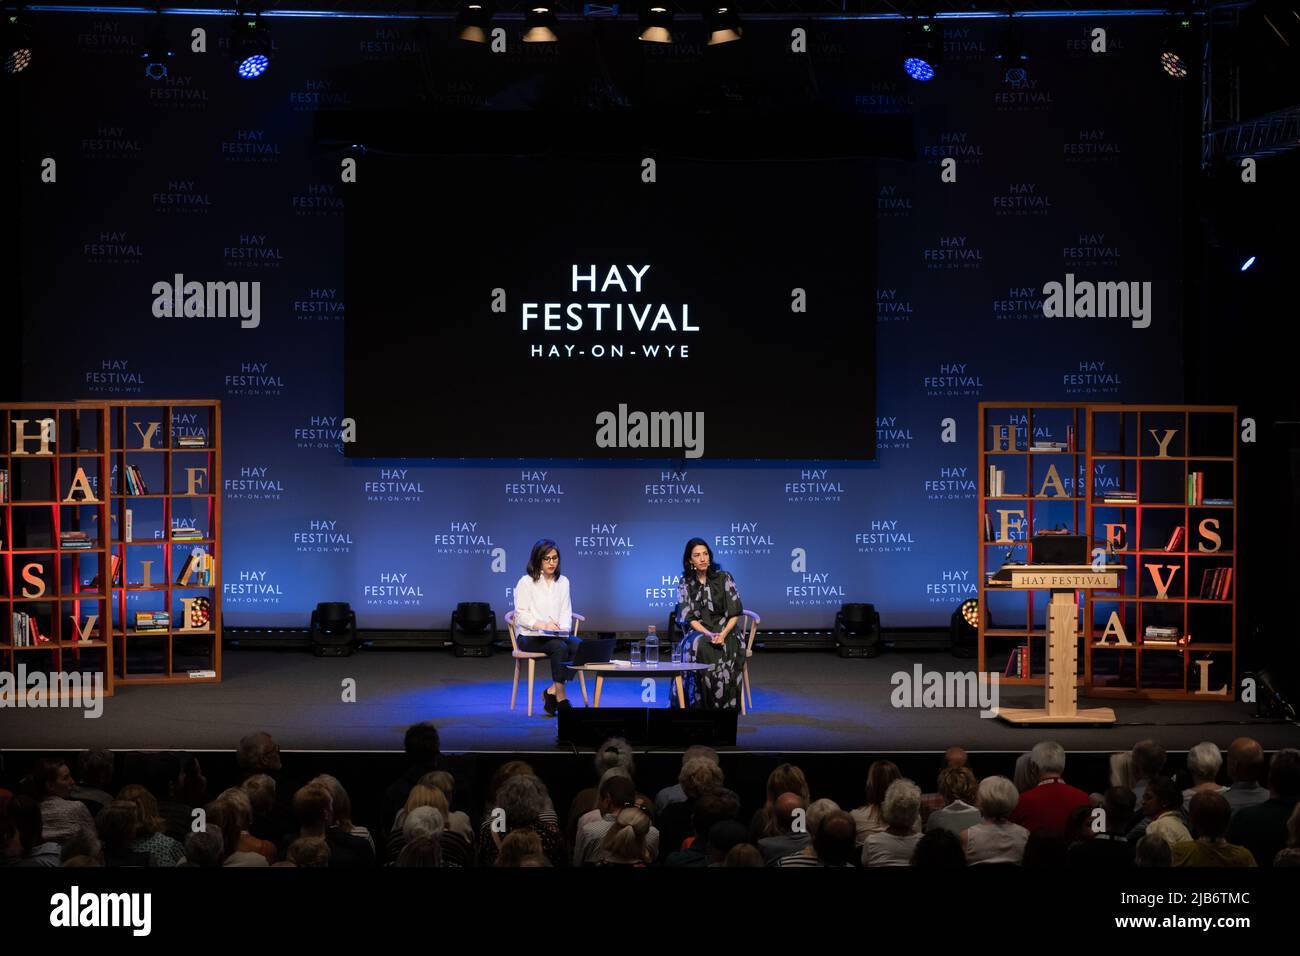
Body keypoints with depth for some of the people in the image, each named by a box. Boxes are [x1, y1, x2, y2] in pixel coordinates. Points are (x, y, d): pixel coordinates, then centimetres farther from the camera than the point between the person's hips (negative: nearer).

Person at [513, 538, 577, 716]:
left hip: (556, 635, 5)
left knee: (577, 645, -28)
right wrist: (543, 625, -23)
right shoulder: (526, 582, 0)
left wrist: (563, 628, -12)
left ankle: (552, 691, -19)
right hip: (530, 637, -5)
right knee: (560, 647, -34)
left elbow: (566, 612, 11)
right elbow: (521, 615, -6)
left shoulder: (563, 582, 15)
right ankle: (561, 697, -27)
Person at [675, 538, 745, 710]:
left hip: (724, 630, 0)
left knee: (726, 651, -34)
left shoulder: (723, 578, 3)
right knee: (700, 647, -35)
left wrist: (723, 634, -17)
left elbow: (735, 613, 1)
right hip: (698, 631, 0)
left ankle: (725, 705, -26)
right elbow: (689, 618, -1)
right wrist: (708, 634, -19)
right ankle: (703, 705, -30)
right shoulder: (685, 584, 6)